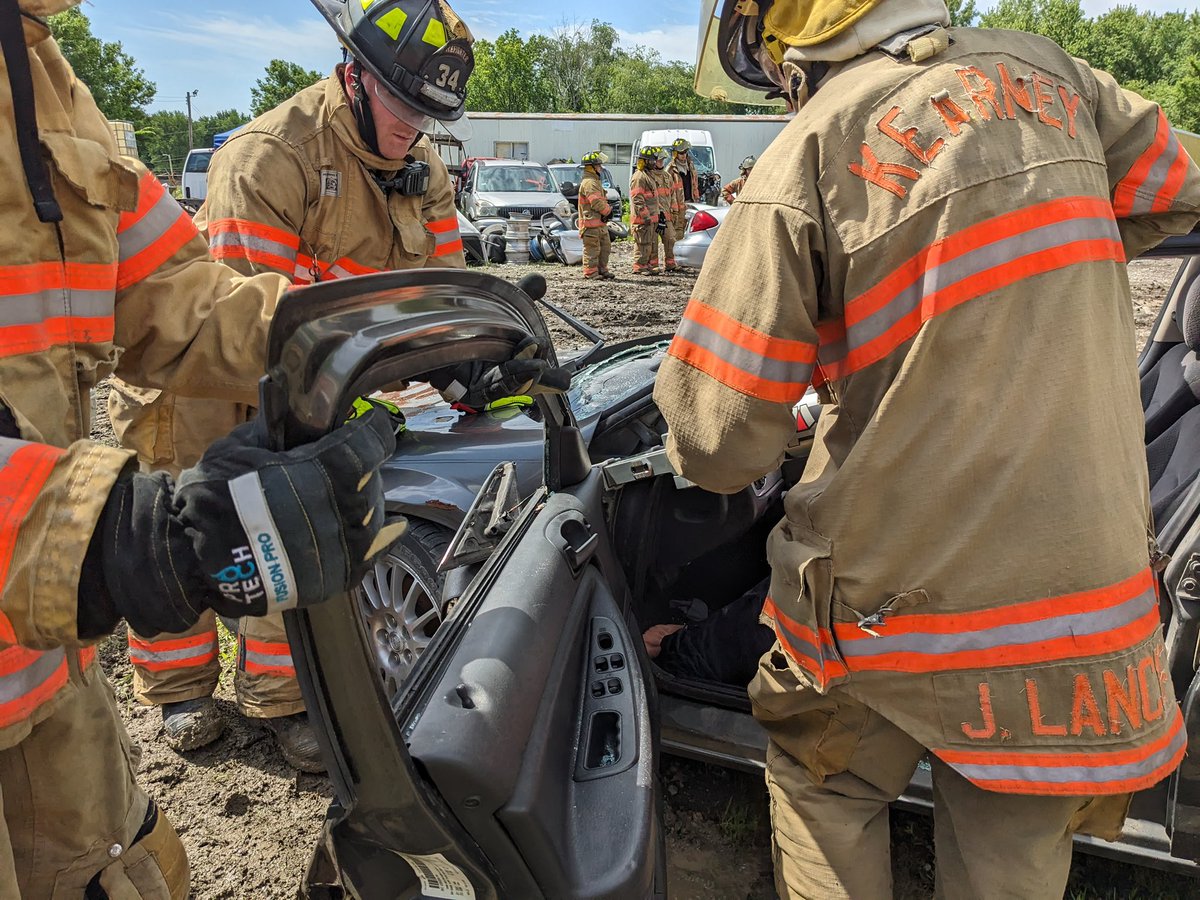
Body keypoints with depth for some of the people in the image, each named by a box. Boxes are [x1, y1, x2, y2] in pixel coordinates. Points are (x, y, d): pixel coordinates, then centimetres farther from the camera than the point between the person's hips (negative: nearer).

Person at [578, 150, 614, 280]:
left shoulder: (594, 181, 19)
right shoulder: (589, 183, -16)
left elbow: (603, 199, 22)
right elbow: (597, 202, -24)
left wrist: (607, 208, 2)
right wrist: (609, 210, -9)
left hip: (600, 222, 11)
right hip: (591, 222, -11)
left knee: (605, 246, 14)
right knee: (592, 249, -6)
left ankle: (602, 269, 22)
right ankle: (590, 272, -1)